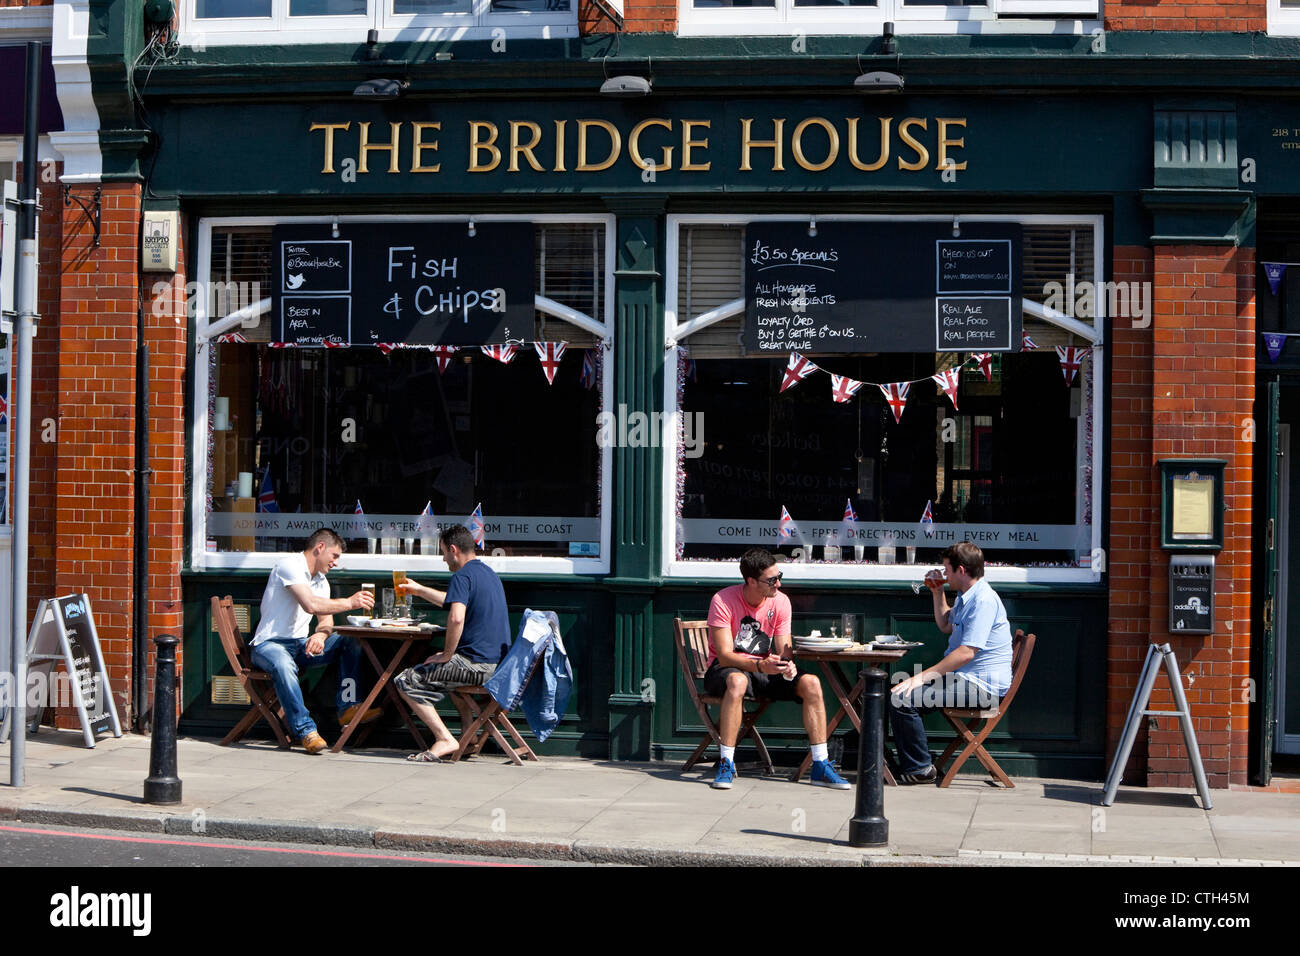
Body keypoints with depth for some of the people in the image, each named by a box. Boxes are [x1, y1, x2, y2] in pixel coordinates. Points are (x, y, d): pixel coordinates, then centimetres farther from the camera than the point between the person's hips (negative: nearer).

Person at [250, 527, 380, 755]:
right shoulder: (290, 566, -14)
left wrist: (320, 635, -17)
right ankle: (305, 730, -39)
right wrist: (350, 602, -19)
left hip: (299, 645, 8)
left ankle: (346, 706, -14)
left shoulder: (321, 581, 15)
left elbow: (326, 619, 8)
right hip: (269, 644, -8)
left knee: (351, 642, -6)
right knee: (284, 665, -42)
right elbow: (310, 605, -27)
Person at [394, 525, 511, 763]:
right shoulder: (488, 572, 18)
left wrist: (447, 655, -16)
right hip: (499, 662, 10)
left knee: (406, 681, -3)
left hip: (479, 666, -10)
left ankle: (445, 739, -13)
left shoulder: (462, 576, -12)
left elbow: (456, 617, -29)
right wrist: (419, 590, 43)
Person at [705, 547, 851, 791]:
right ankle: (726, 764, -33)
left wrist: (787, 665, -29)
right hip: (725, 669, -5)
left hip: (765, 670, 5)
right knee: (737, 681, -41)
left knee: (811, 683, -19)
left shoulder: (780, 602, -4)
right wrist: (760, 666, -39)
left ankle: (820, 766, -14)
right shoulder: (723, 601, -18)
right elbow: (725, 655, -23)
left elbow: (784, 651, -4)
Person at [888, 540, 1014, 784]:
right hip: (964, 678, 11)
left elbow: (967, 652, -25)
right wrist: (937, 592, 20)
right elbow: (946, 626, 35)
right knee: (900, 691, 15)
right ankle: (912, 763, 17)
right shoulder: (966, 597, 16)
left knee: (903, 699, -21)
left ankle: (920, 769, -9)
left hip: (981, 687, -11)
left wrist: (923, 677, -24)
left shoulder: (983, 600, -18)